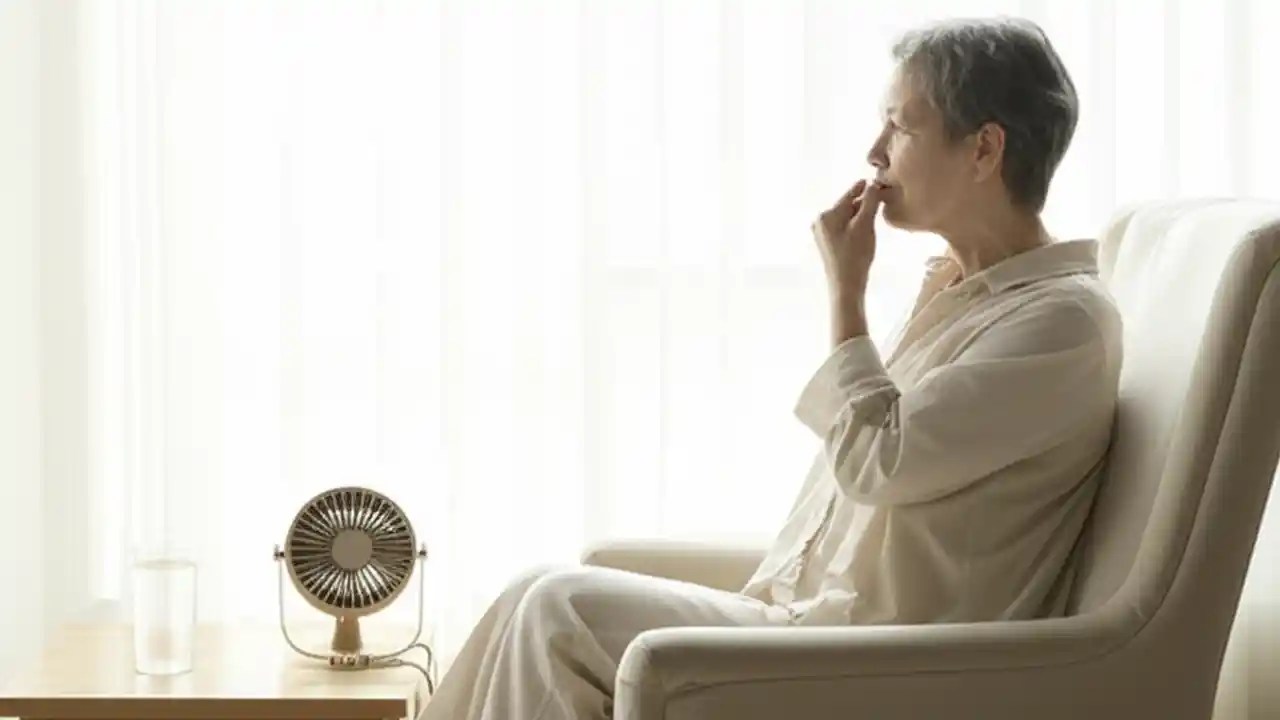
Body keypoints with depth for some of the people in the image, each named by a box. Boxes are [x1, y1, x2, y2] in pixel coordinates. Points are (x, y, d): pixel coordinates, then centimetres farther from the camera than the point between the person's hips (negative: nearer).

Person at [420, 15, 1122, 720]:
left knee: (558, 610, -16)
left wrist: (845, 290, -10)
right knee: (545, 599, -4)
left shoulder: (1063, 317, -13)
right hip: (811, 618, 9)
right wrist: (756, 604, 13)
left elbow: (876, 461, -21)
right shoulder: (952, 288, 17)